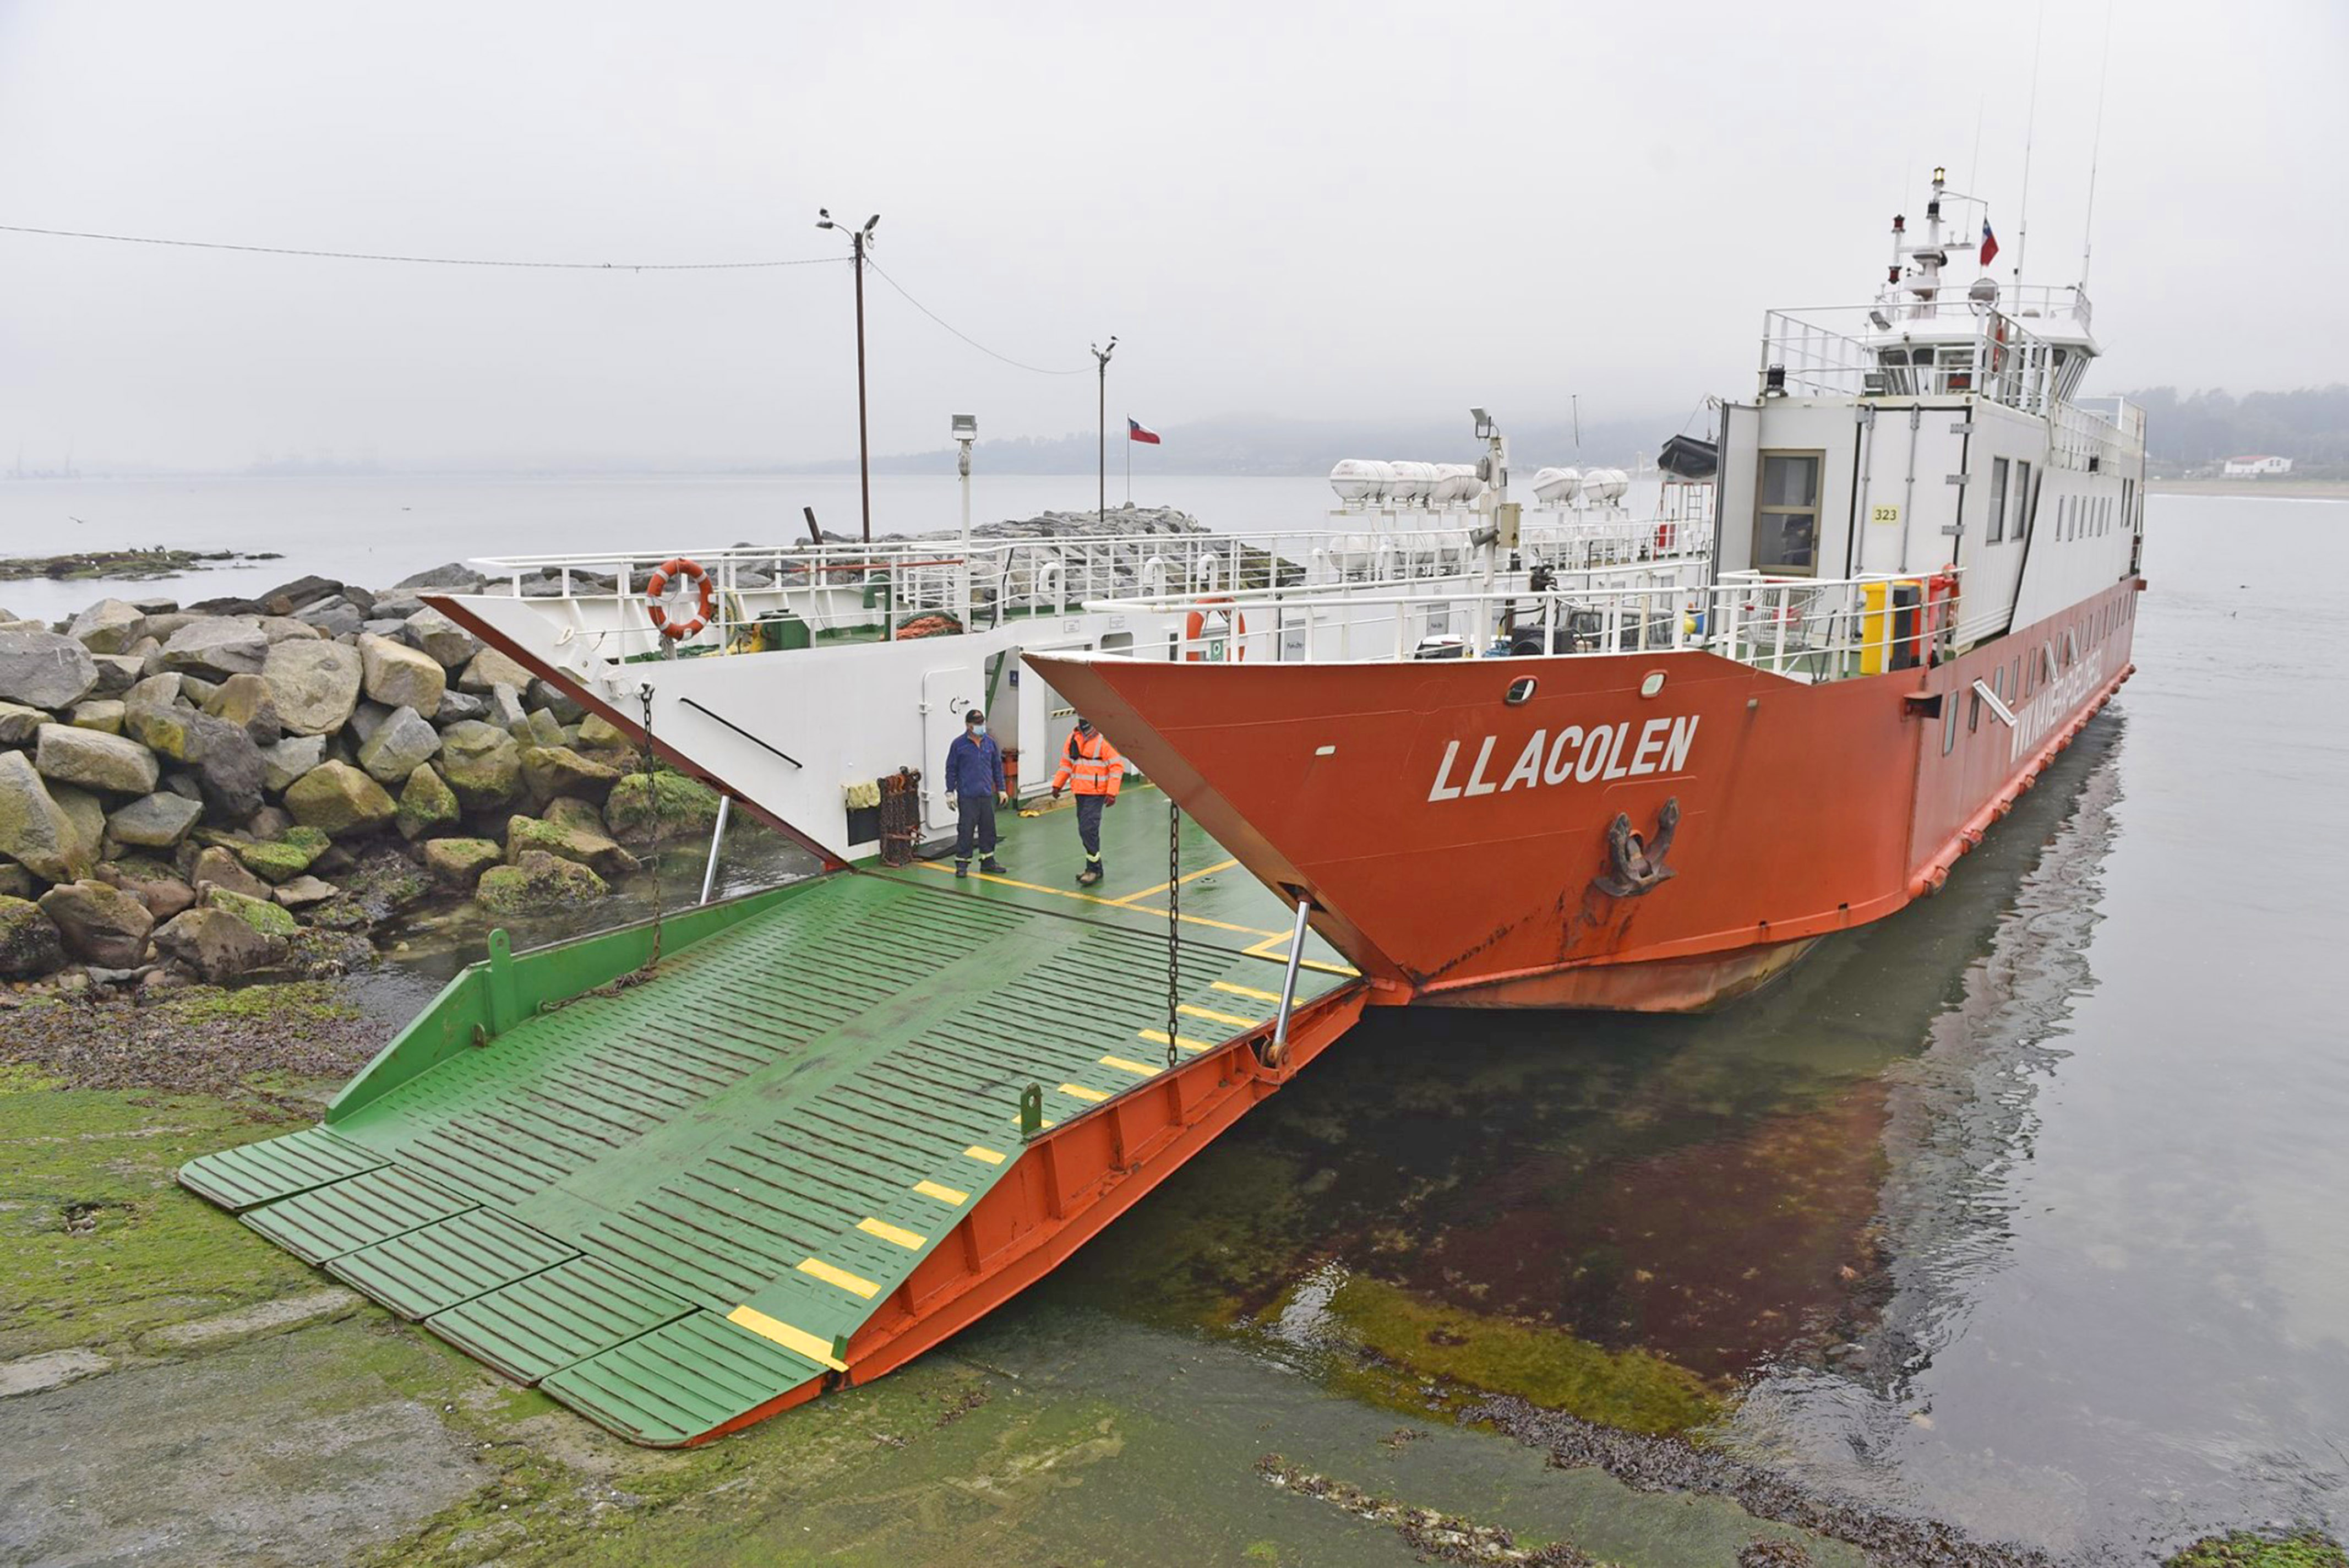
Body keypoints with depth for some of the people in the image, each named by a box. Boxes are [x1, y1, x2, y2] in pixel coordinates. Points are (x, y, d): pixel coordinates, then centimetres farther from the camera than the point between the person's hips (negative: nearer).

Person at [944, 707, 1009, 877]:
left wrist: (1001, 789, 14)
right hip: (967, 796, -4)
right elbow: (951, 769, 0)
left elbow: (997, 766, 15)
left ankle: (988, 860, 22)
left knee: (988, 828, 10)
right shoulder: (959, 744, -4)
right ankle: (962, 863, 5)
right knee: (966, 829, -3)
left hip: (987, 794, 4)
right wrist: (950, 792, -2)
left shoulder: (990, 742, 7)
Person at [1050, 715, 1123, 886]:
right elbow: (1066, 763, 20)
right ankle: (1094, 868, 22)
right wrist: (1058, 785, 13)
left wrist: (1112, 793, -17)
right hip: (1080, 792, 7)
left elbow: (1117, 766, -11)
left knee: (1088, 829, -13)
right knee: (1085, 830, 11)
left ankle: (1093, 869, -4)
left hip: (1096, 793, -7)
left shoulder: (1104, 739, -12)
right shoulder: (1073, 737, 10)